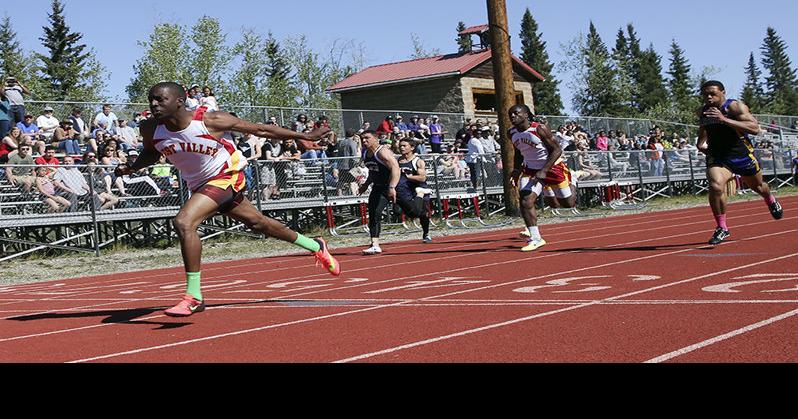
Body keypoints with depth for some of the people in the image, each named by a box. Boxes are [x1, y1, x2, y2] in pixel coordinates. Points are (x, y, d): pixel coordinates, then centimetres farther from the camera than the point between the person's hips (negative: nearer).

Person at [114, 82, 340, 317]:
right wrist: (133, 167, -8)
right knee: (257, 223, 21)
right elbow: (151, 152, 14)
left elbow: (258, 129, -13)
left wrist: (302, 137, -6)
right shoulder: (151, 129, -11)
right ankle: (316, 247, 43)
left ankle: (193, 297, -20)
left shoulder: (210, 121, -24)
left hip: (226, 177, -7)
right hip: (200, 186, 7)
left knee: (183, 223, -27)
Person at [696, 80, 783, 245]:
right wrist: (701, 143, 7)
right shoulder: (702, 112, -3)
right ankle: (722, 228, -12)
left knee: (757, 186, 23)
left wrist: (724, 119, -41)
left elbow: (755, 128, -35)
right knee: (715, 186, -28)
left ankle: (771, 201, 61)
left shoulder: (736, 106, -20)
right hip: (717, 157, 2)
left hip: (742, 155, -2)